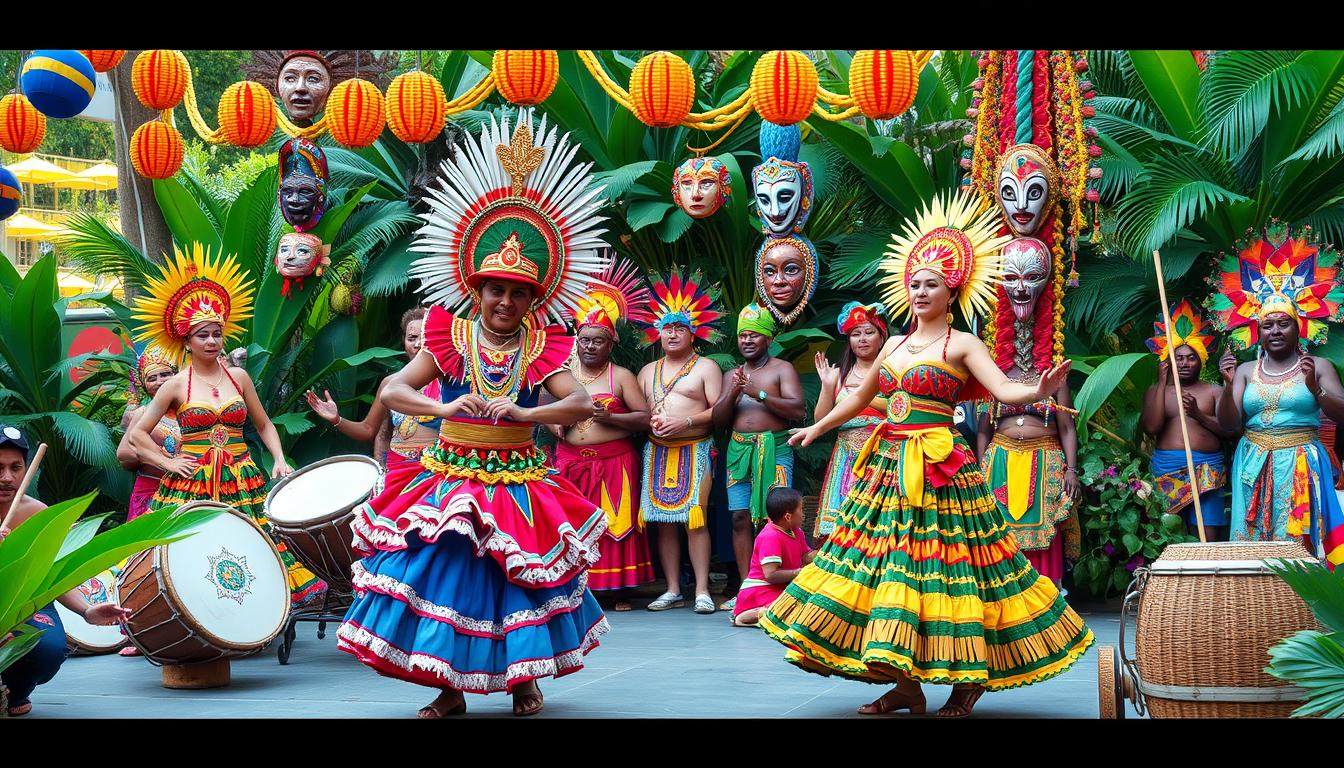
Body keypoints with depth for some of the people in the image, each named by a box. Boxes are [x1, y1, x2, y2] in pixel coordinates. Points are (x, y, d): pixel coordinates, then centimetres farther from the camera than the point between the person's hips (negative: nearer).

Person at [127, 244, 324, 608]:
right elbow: (137, 434, 5)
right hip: (191, 483, -2)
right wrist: (168, 463, -4)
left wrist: (279, 460, 3)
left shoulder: (238, 377, 7)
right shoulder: (176, 386, 1)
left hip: (240, 481, 2)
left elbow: (264, 425, 16)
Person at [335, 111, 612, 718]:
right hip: (449, 478, 0)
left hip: (516, 482, 0)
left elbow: (581, 404, -13)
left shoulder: (540, 349, -2)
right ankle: (450, 689, 11)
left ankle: (524, 677, 26)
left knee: (517, 575, 5)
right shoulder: (450, 340, -2)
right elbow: (390, 391, -7)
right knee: (443, 572, -2)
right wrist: (445, 407, -22)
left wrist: (523, 414, -25)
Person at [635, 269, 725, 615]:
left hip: (694, 450, -4)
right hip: (657, 452, 4)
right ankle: (673, 590, 6)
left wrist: (685, 422, -16)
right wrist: (649, 421, -6)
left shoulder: (706, 367, 5)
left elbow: (718, 410, -4)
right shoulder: (648, 371, 20)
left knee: (694, 519, -11)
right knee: (663, 521, 1)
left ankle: (702, 590, -10)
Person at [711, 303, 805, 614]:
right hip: (738, 450, 5)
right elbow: (718, 418, 13)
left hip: (774, 449, -5)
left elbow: (798, 410, -7)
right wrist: (732, 393, -5)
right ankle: (746, 587, 0)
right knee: (740, 518, -2)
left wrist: (760, 394, -15)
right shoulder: (732, 375, 20)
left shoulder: (782, 369, 5)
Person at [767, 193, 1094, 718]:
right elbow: (859, 398, 29)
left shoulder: (961, 345, -2)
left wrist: (1038, 392, -36)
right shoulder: (894, 346, 16)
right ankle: (906, 685, 11)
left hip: (939, 469, -6)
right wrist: (817, 429, 36)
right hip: (889, 464, 7)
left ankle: (969, 682, 6)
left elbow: (1004, 389, -16)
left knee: (942, 561, -8)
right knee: (885, 559, 3)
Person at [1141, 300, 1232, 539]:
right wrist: (1162, 383, -4)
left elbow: (1230, 430, 2)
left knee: (1208, 537, -11)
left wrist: (1198, 414, -10)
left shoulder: (1214, 391, 11)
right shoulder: (1156, 391, 12)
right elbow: (1151, 427, -5)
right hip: (1167, 469, 1)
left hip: (1206, 468, -1)